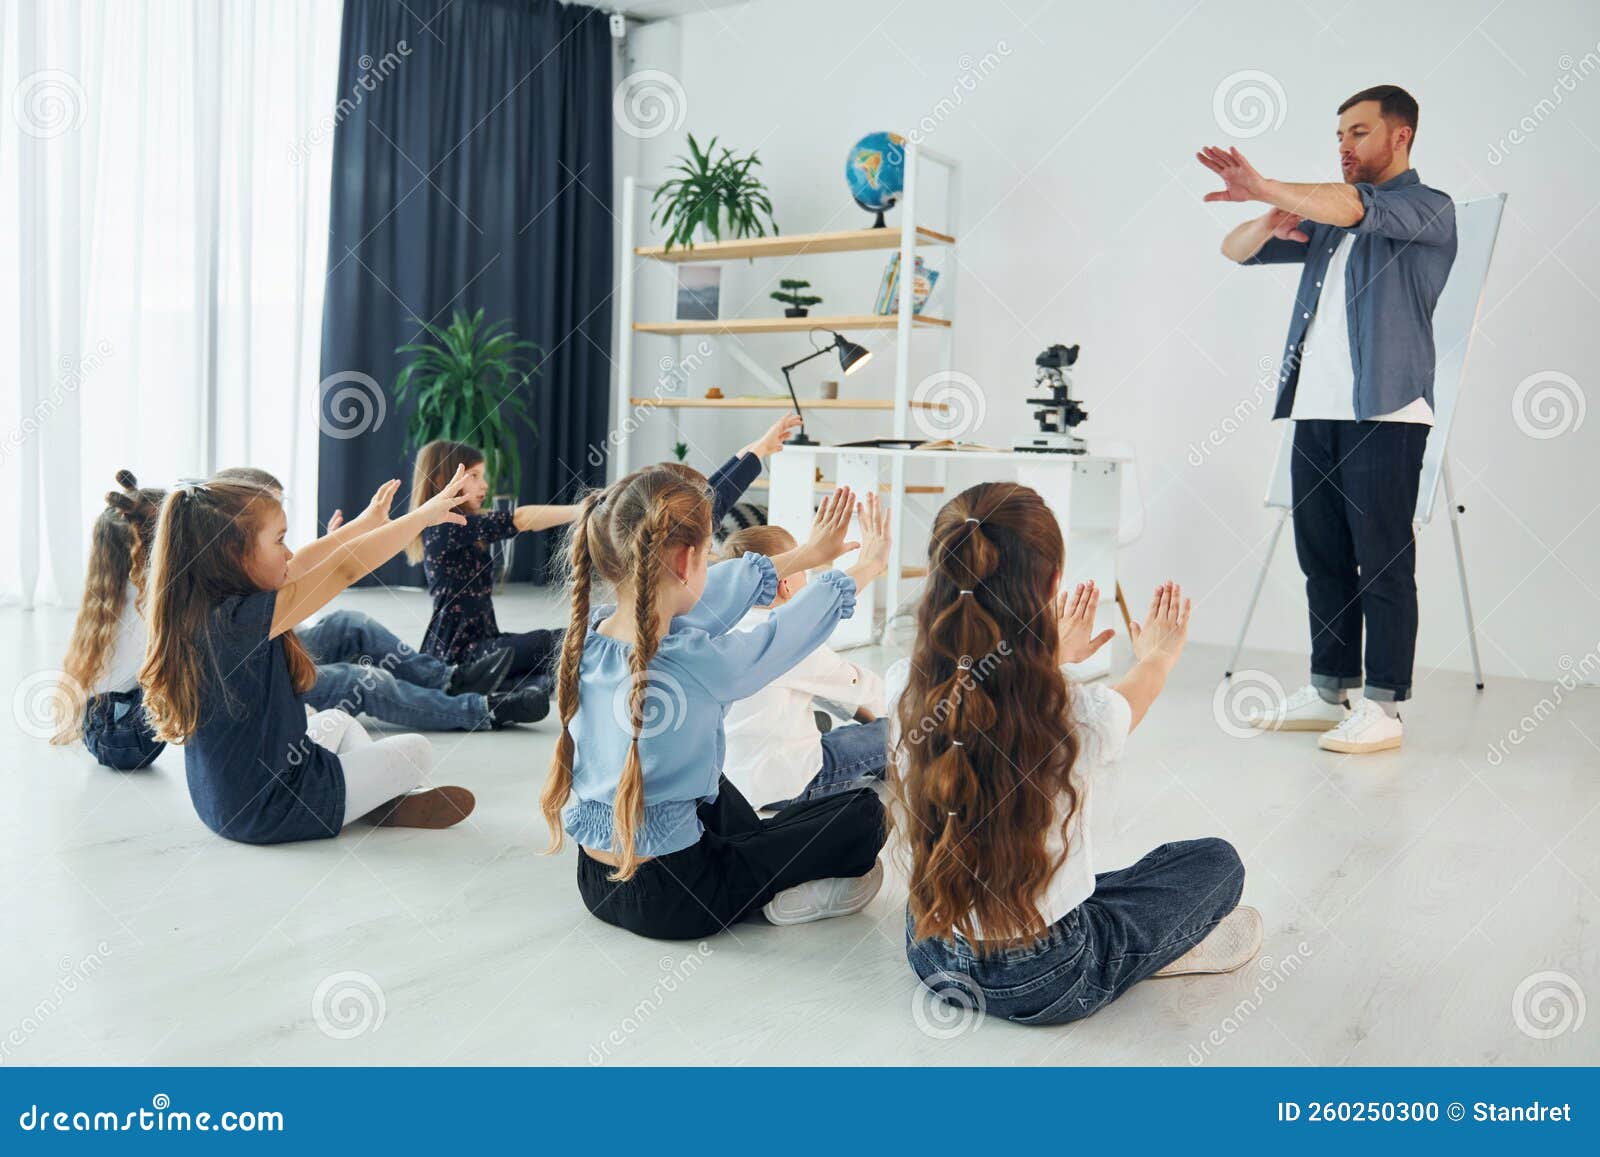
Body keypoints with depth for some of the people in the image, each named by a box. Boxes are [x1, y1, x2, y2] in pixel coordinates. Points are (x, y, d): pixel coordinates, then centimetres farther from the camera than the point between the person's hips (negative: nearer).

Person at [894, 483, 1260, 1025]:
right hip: (1045, 981, -4)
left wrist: (1050, 655, 28)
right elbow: (1130, 700, 1)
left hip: (930, 955, 5)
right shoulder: (1082, 714, -27)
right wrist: (1156, 658, 24)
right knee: (1217, 861, 15)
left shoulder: (902, 689, -17)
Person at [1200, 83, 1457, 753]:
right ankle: (1328, 692, 16)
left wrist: (1262, 187, -23)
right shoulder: (1324, 224, 23)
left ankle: (1383, 708, -3)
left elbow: (1353, 207, -19)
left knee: (1382, 560, -6)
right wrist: (1269, 221, -1)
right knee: (1322, 558, 8)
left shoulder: (1428, 210, 2)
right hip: (1314, 411, 7)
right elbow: (1236, 250, 20)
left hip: (1384, 413, -7)